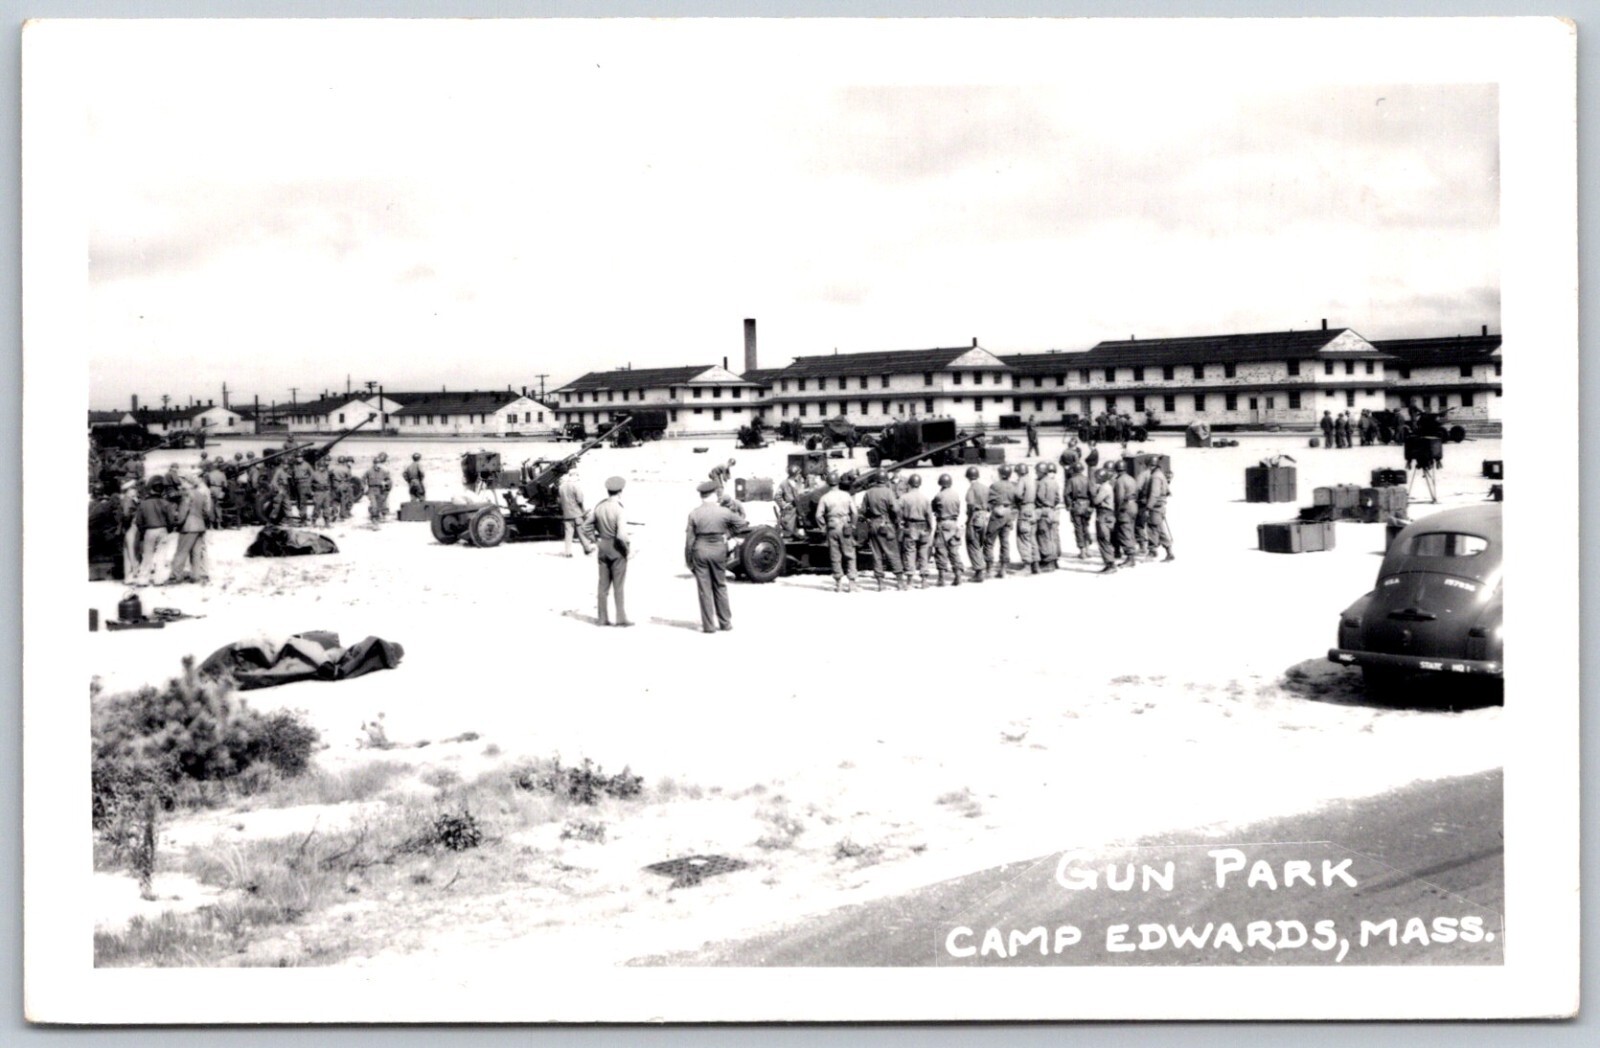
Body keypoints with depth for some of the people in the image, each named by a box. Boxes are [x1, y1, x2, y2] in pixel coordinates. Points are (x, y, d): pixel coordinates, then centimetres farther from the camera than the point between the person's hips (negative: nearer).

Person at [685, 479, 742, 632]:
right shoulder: (723, 512, -4)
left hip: (700, 550, -1)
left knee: (704, 588, 4)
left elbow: (689, 538, -4)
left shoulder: (694, 513, -6)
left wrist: (688, 559, 5)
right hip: (718, 549, 1)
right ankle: (725, 622, 20)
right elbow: (741, 522, 12)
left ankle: (708, 625, 6)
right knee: (720, 586, 14)